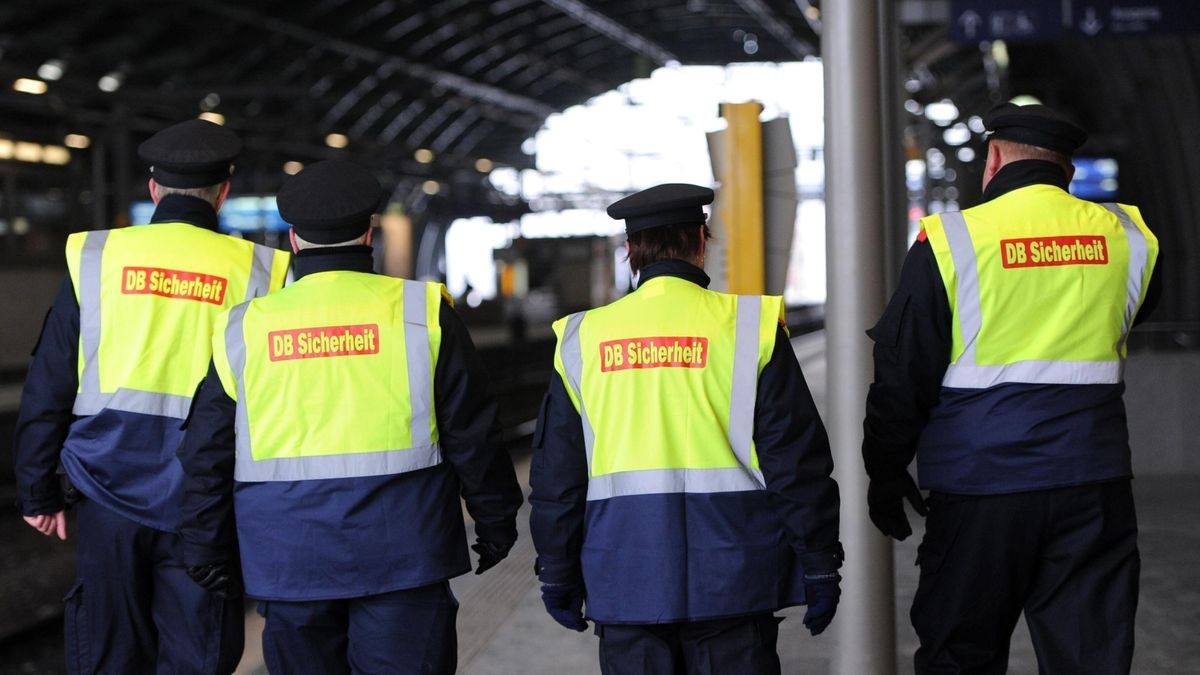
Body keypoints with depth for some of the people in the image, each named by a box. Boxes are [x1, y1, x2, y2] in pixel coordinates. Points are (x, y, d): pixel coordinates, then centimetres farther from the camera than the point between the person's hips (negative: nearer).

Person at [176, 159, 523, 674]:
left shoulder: (243, 328, 3)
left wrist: (209, 551, 16)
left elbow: (207, 454, 7)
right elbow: (472, 432, 0)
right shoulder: (421, 311, -3)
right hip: (400, 553, -2)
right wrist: (495, 520, 11)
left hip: (289, 560, 2)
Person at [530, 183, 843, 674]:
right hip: (730, 577, -2)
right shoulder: (748, 326, -3)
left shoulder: (583, 338, 4)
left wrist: (557, 575, 17)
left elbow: (556, 473, 8)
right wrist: (820, 565, 5)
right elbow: (797, 460, -3)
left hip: (625, 577, 2)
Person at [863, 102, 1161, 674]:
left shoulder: (950, 241, -7)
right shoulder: (1123, 236, 4)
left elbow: (901, 374, -4)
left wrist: (886, 475, 7)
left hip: (981, 486, -3)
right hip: (1092, 482, 3)